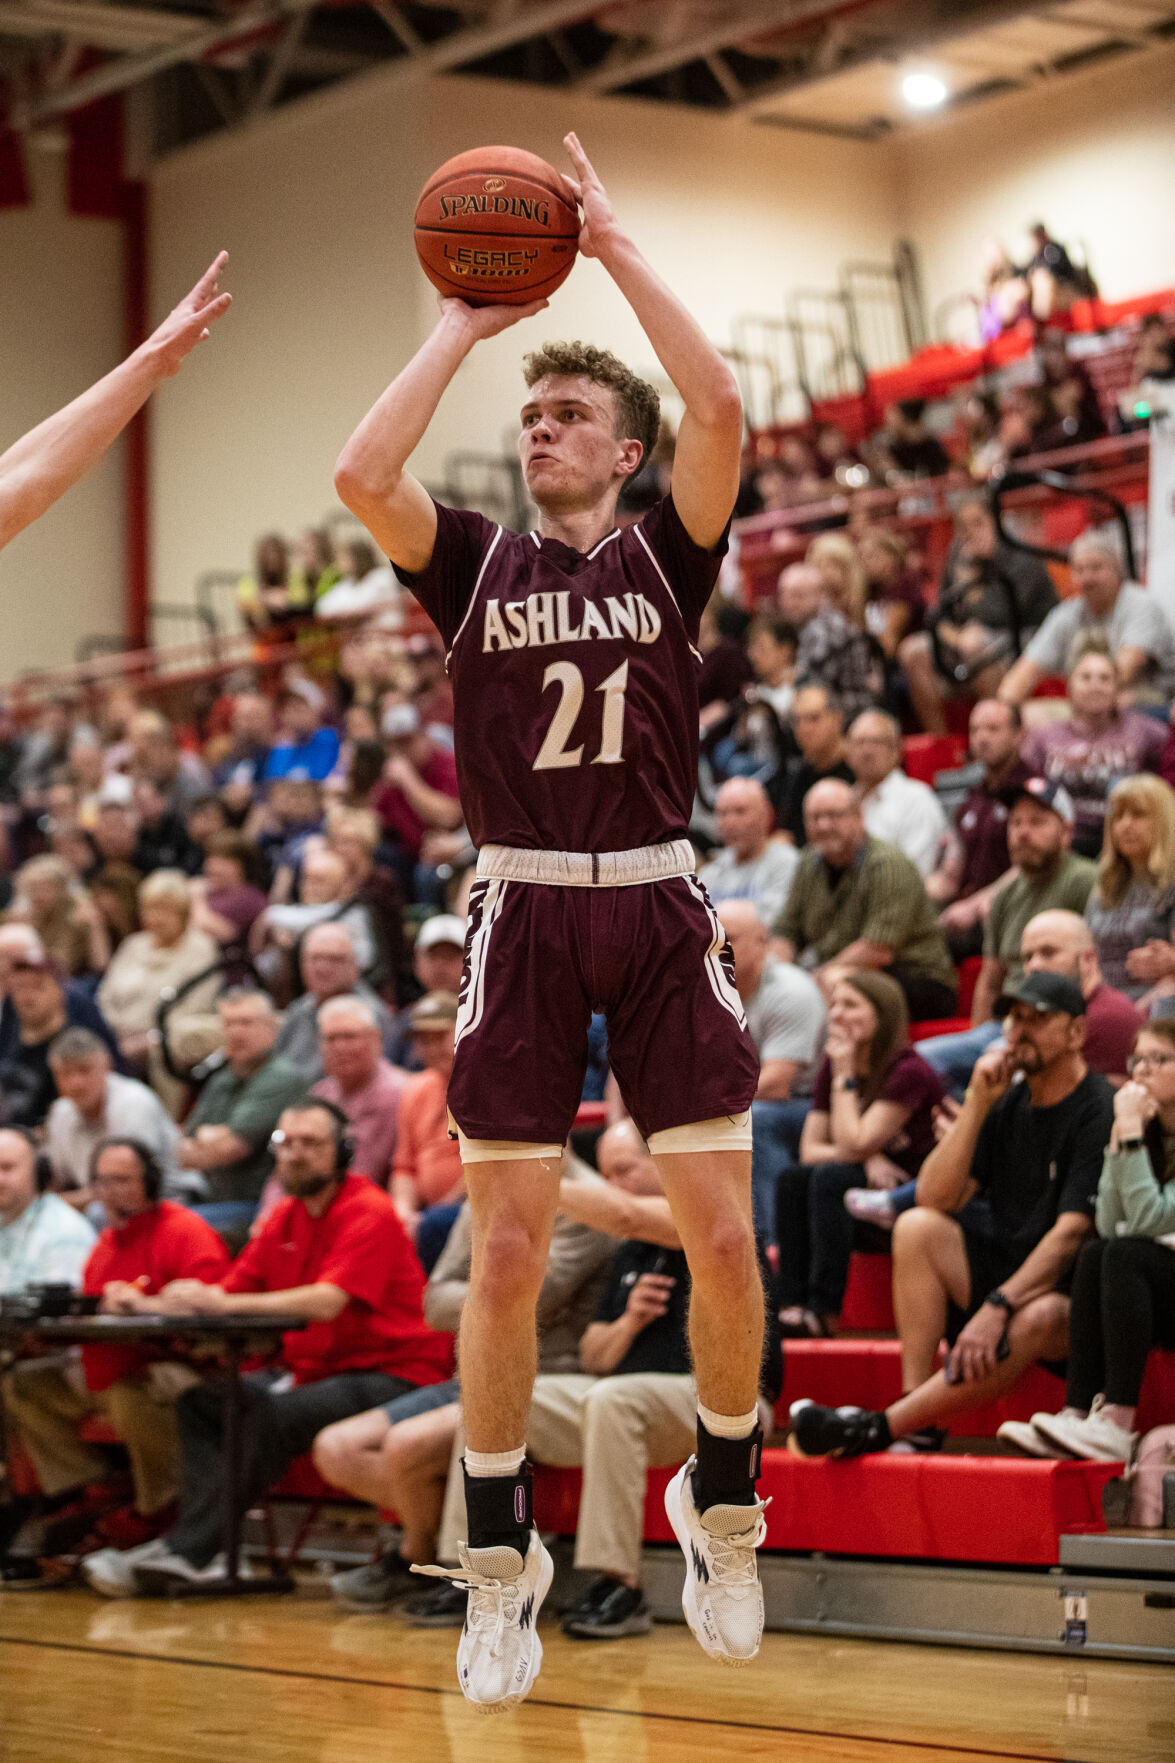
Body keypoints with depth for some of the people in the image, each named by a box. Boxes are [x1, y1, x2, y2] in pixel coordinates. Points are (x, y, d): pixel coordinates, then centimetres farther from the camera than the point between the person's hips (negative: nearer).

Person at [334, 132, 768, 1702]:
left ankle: (721, 1508, 20)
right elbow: (360, 474, -11)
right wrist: (462, 326, -2)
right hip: (524, 919, 0)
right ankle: (502, 1558, 12)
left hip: (660, 914, 0)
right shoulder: (474, 563, 8)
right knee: (508, 1252, -1)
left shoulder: (668, 555, 7)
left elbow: (722, 410, -11)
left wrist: (616, 250, -6)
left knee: (724, 1235, -3)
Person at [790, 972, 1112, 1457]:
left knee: (1037, 1319, -39)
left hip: (1064, 1293, -6)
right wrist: (976, 1105, -11)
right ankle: (920, 1427, -23)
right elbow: (935, 1199, 0)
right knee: (917, 1227, -17)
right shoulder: (1008, 1099, 8)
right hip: (996, 1268, 6)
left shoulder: (1099, 1111, -12)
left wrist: (997, 1307, -32)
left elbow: (1071, 1231, -21)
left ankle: (879, 1427, -35)